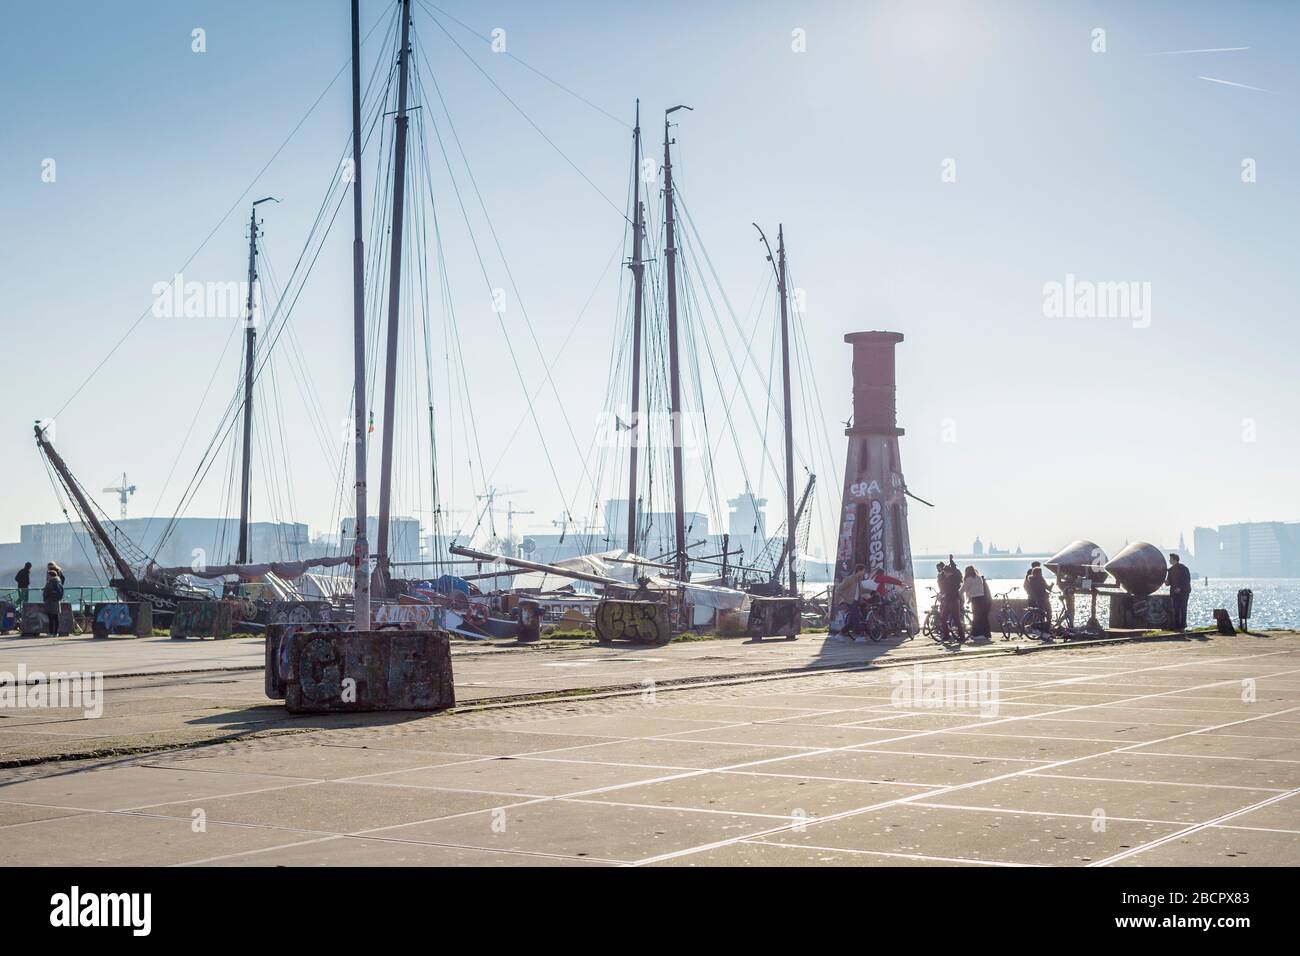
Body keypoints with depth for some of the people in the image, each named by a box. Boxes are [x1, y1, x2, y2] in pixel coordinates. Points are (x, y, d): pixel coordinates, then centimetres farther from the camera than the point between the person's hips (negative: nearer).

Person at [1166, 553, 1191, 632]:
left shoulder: (1183, 568, -4)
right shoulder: (1171, 569, 14)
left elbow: (1187, 580, -8)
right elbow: (1170, 580, 18)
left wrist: (1180, 588, -15)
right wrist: (1167, 581, -5)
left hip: (1183, 592, -5)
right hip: (1174, 592, 5)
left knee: (1183, 609, -6)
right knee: (1175, 609, -1)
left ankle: (1182, 626, -4)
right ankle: (1177, 626, -1)